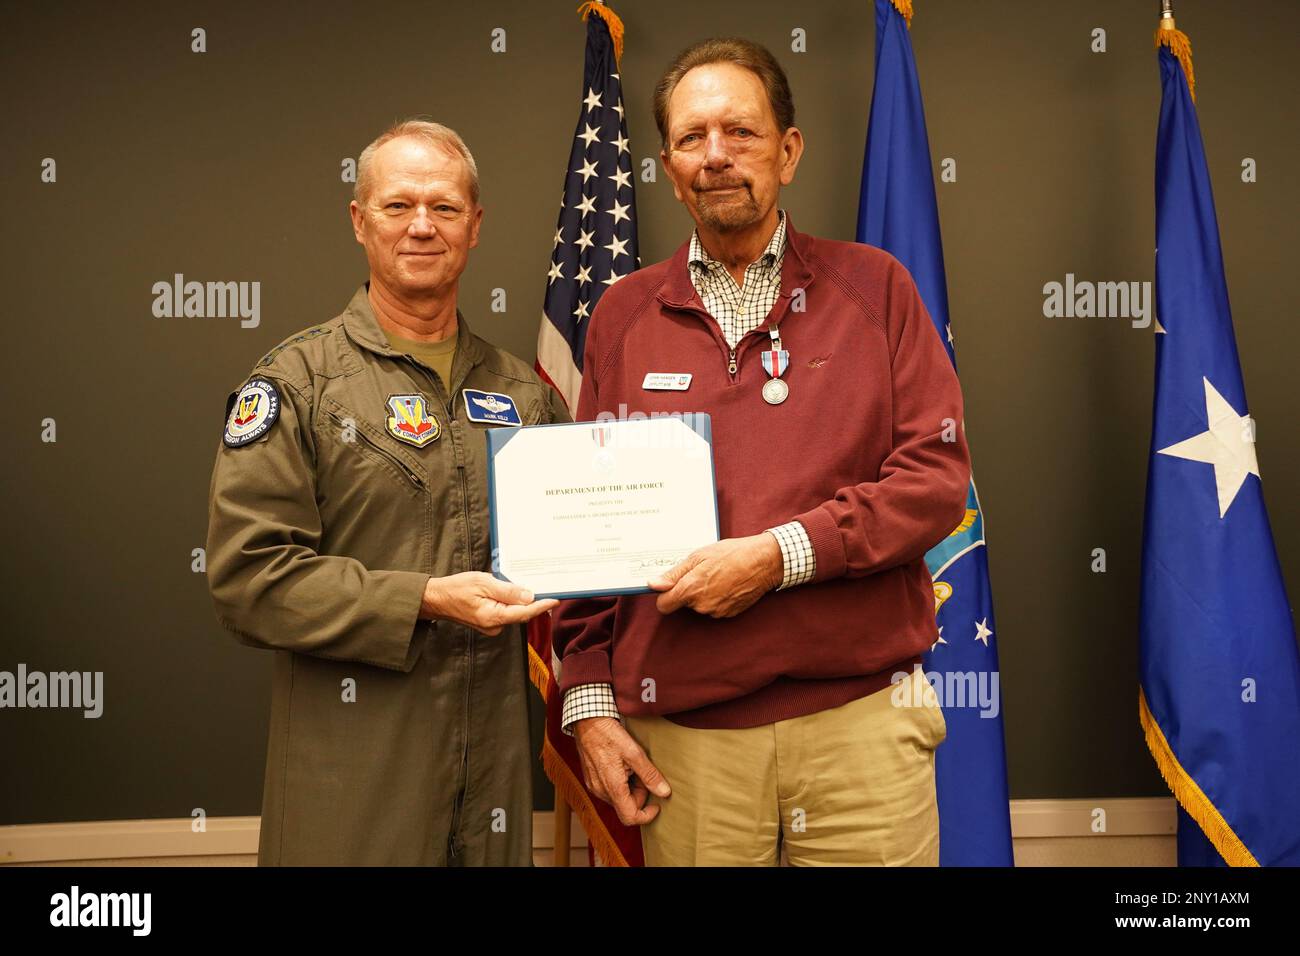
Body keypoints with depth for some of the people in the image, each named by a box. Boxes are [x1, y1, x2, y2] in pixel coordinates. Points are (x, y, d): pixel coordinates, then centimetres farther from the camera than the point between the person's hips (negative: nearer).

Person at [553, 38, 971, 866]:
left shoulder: (872, 287, 6)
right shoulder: (624, 317, 10)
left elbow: (937, 474, -2)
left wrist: (781, 553, -14)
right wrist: (589, 701, 2)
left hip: (859, 718, -1)